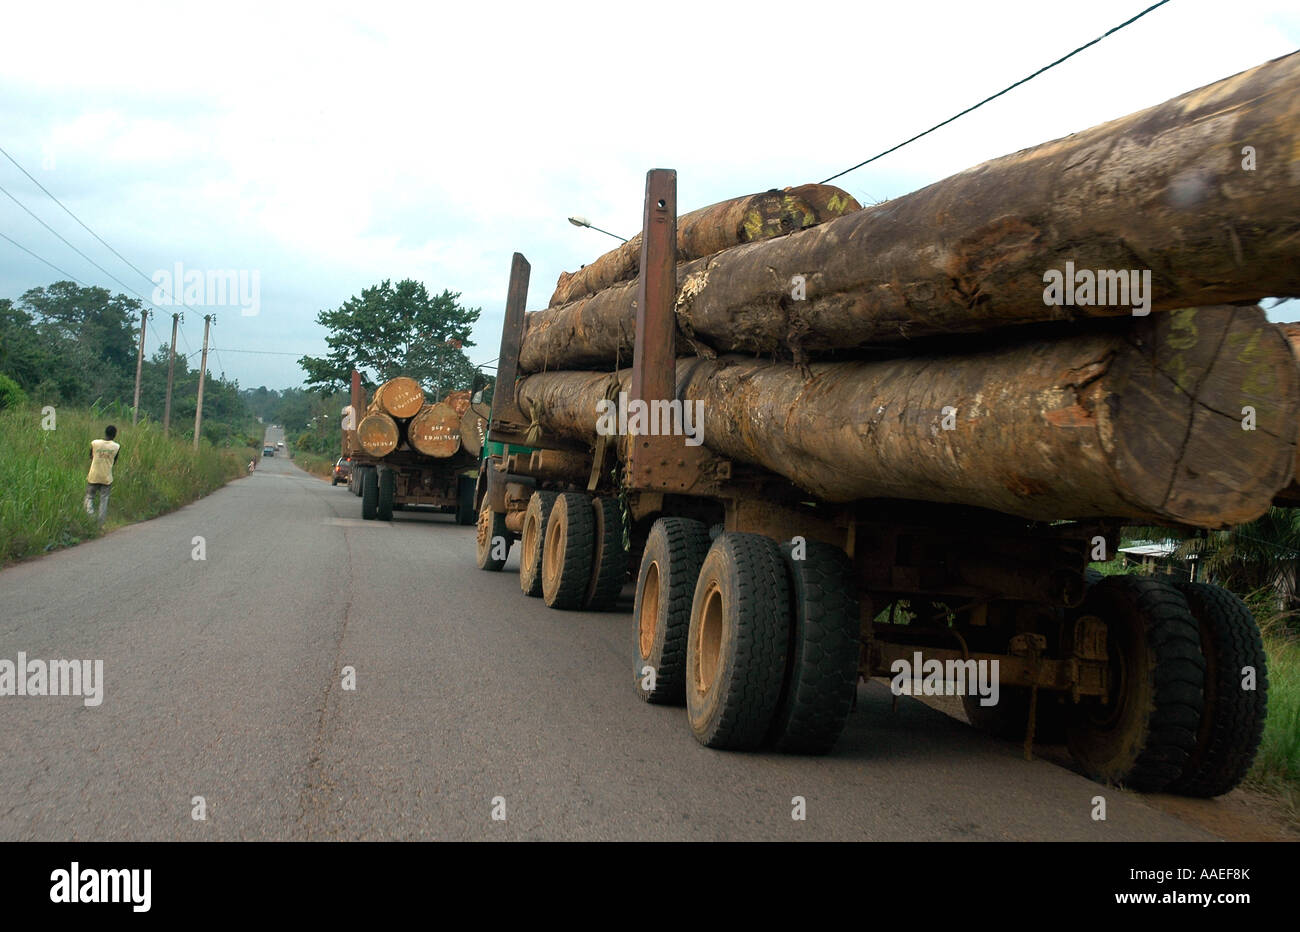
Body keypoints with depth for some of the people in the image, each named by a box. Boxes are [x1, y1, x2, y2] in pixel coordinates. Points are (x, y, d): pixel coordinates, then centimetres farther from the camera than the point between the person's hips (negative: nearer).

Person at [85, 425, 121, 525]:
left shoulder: (94, 443, -6)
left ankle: (89, 509, -14)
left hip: (93, 476, 0)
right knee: (104, 500, 9)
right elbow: (114, 461, 5)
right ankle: (101, 523, 8)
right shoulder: (117, 446, -6)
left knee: (89, 496, 14)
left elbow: (91, 457, 9)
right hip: (107, 478, 0)